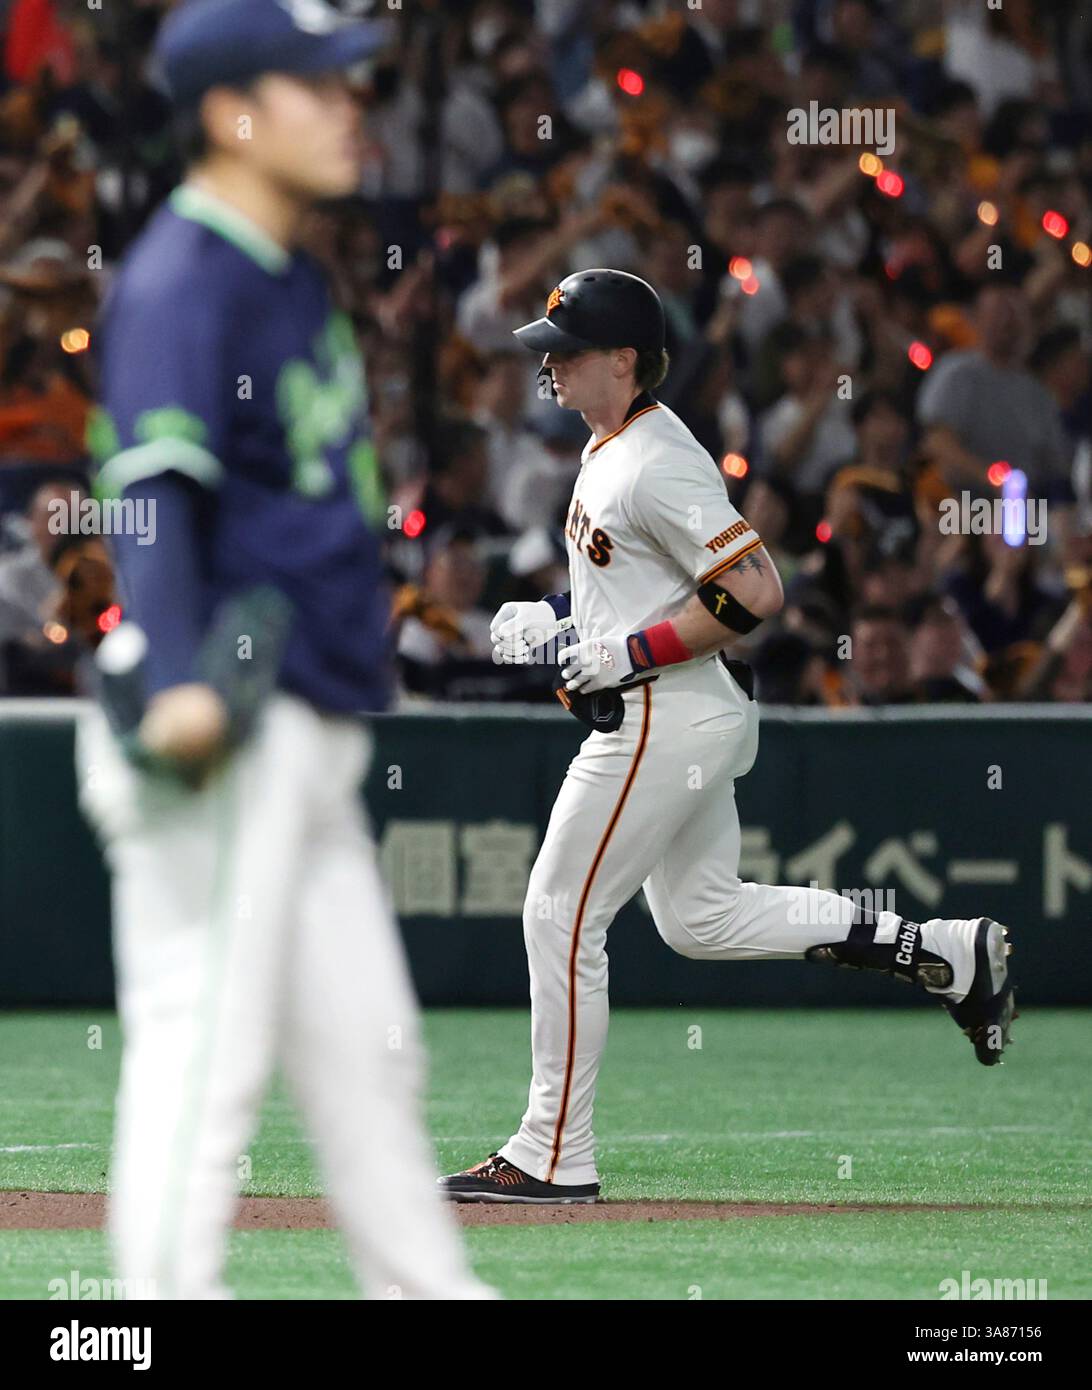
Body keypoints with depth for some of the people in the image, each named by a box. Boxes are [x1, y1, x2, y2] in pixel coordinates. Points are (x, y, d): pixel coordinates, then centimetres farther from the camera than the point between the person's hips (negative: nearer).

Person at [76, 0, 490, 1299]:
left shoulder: (290, 275, 16)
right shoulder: (180, 280, -14)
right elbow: (153, 490, -26)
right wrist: (180, 683, -39)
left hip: (308, 735, 10)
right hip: (227, 734, -10)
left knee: (364, 1046, 14)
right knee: (204, 1044, -10)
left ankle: (426, 1286, 21)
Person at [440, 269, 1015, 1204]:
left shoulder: (659, 465, -20)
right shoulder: (610, 448, 12)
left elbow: (757, 591, -25)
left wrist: (627, 654, -22)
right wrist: (556, 620, 12)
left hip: (668, 719, -11)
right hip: (688, 717, 11)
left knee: (562, 915, -6)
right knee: (700, 918, 17)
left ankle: (553, 1156, 1)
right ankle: (947, 953, 18)